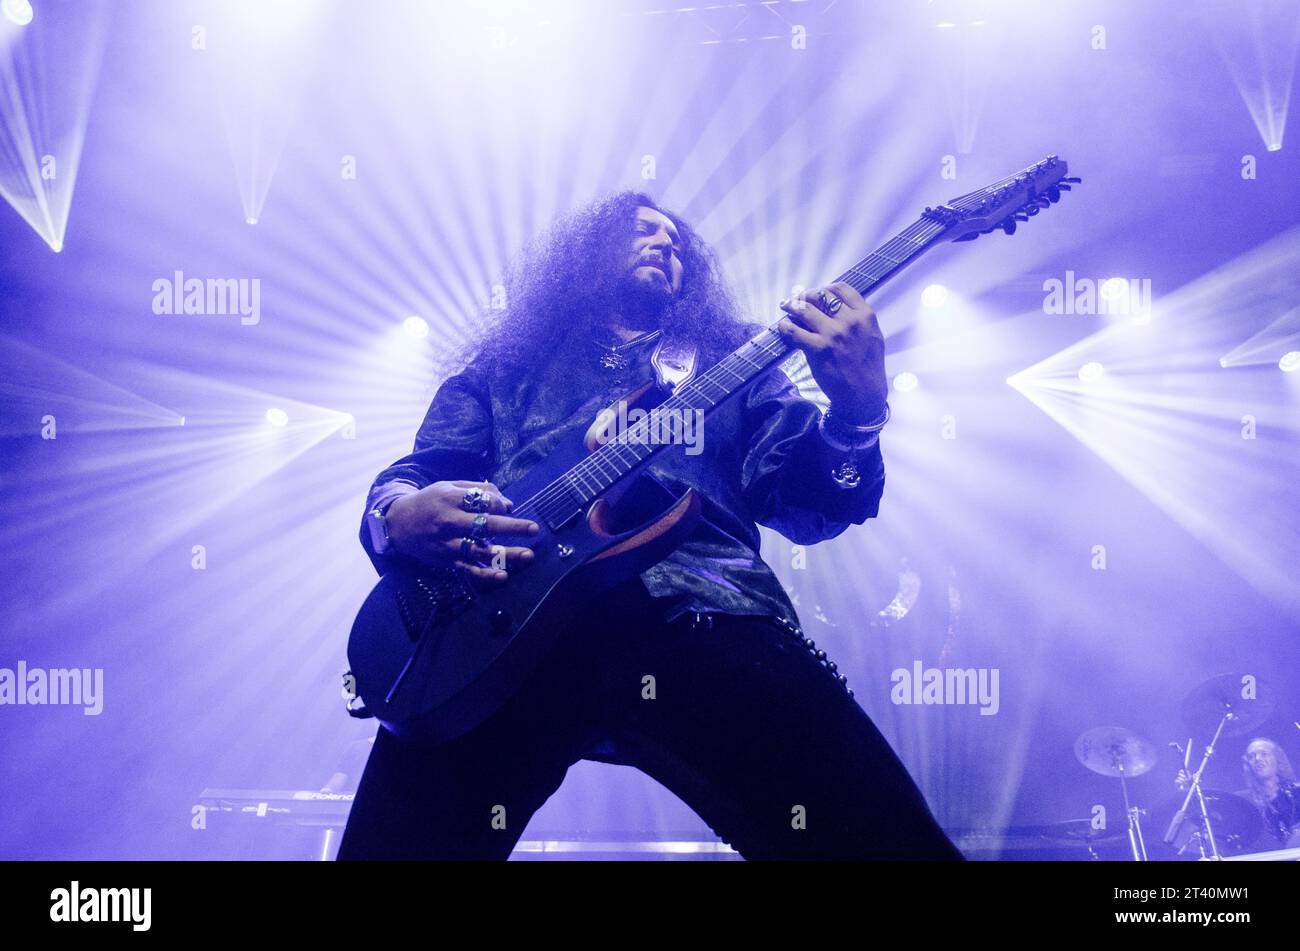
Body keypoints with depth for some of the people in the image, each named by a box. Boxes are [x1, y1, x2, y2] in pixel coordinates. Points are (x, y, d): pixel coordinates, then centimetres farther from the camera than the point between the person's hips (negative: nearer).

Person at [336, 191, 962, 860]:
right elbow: (407, 479, 23)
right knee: (402, 835, -21)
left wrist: (858, 410, -6)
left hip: (697, 611, 0)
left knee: (878, 834, -21)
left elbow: (806, 506, 16)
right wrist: (401, 517, -3)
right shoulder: (507, 363, 30)